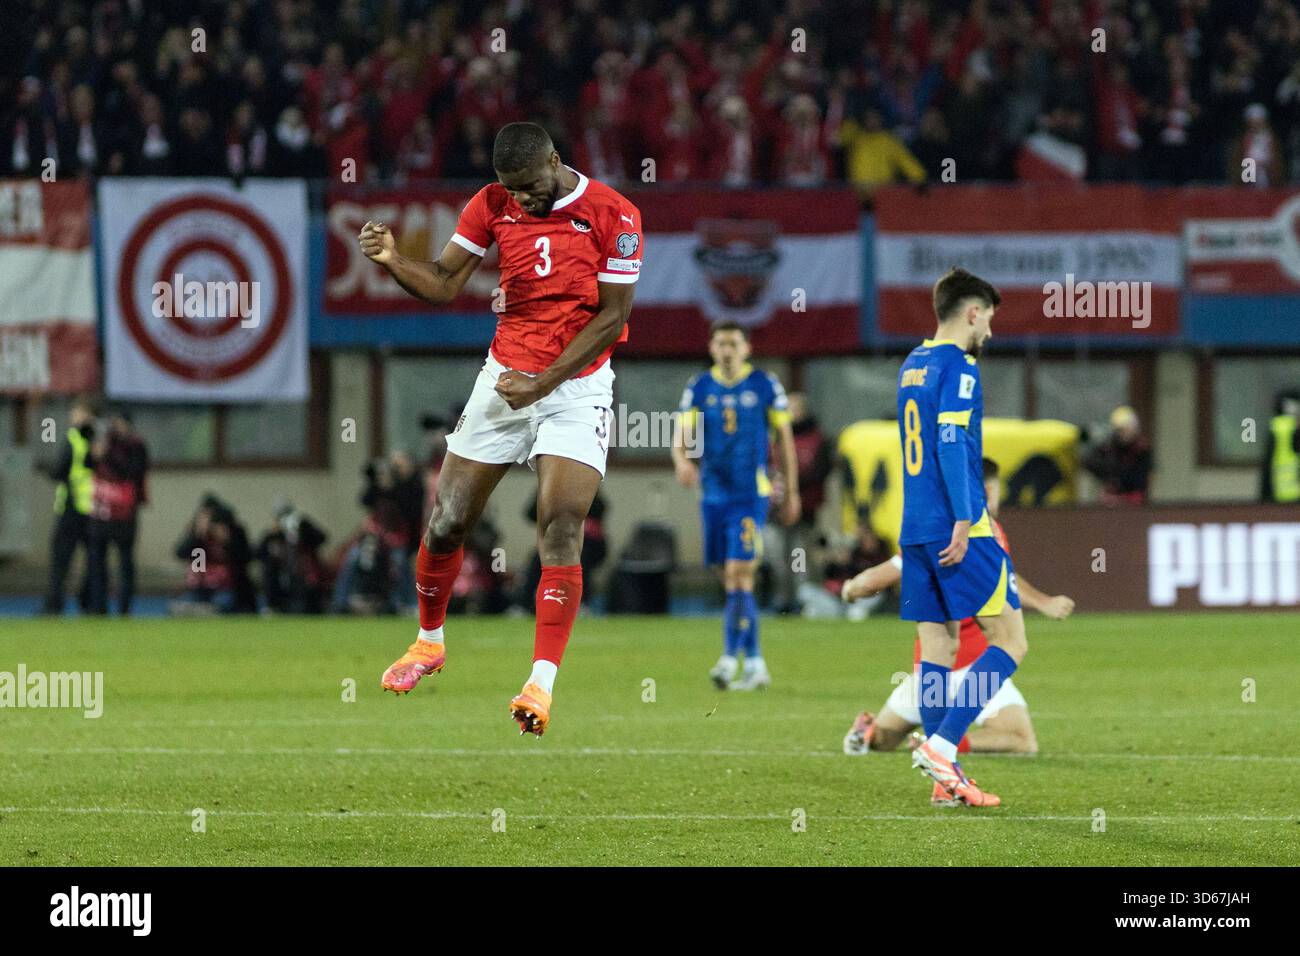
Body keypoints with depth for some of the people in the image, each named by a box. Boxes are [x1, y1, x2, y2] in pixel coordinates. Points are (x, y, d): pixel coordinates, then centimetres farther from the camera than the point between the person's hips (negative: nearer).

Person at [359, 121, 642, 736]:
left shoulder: (613, 216, -11)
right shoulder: (492, 205, 0)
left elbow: (611, 317, -10)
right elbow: (443, 285, 1)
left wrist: (544, 383, -15)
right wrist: (392, 261, -20)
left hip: (578, 386, -4)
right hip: (504, 377, 4)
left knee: (560, 530, -17)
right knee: (446, 523, 3)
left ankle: (542, 685, -19)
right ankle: (430, 641, 28)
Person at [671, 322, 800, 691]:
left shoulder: (765, 385, 0)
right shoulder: (699, 388, 6)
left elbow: (784, 439, 6)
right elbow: (681, 435, -1)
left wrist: (792, 492, 7)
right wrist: (682, 461, -25)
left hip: (751, 494, -4)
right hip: (713, 494, 4)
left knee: (740, 577, -14)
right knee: (732, 581, 7)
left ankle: (730, 658, -17)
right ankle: (755, 664, 15)